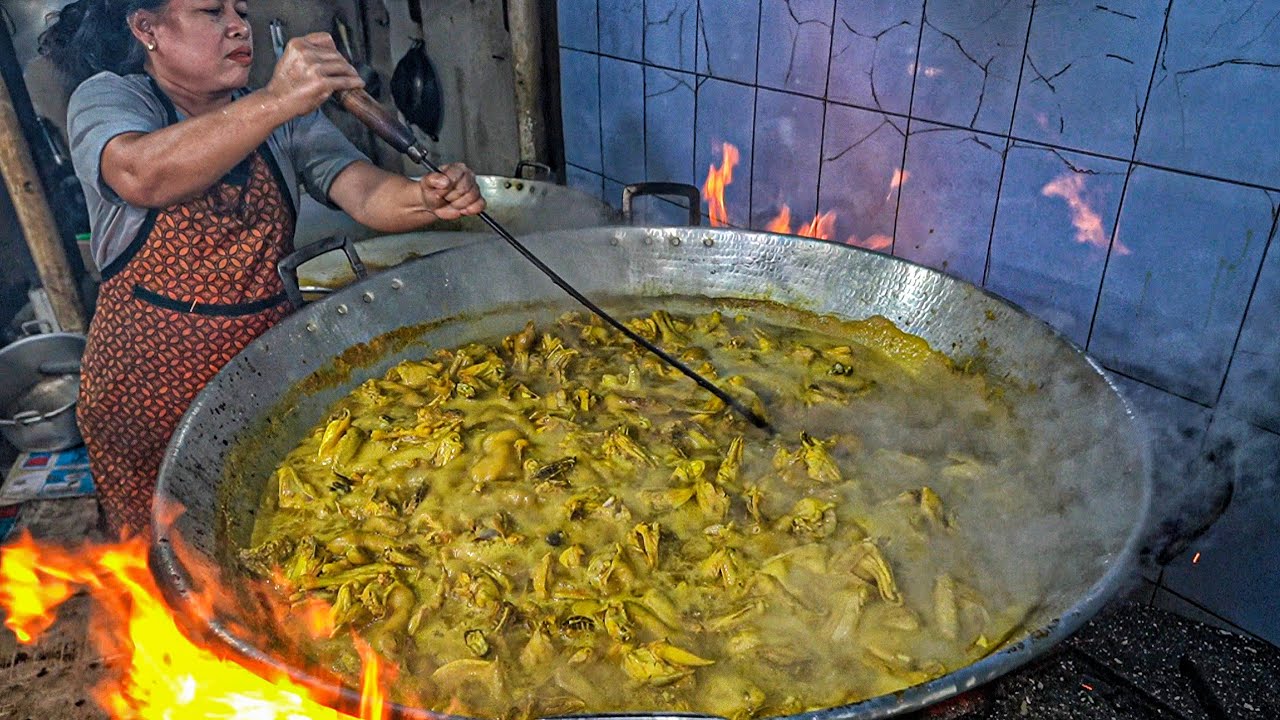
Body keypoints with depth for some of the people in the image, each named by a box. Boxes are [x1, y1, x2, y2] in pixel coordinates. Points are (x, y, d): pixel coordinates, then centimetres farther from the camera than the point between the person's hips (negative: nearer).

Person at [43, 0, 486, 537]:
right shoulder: (106, 97, -8)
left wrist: (426, 200, -32)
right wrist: (276, 103, -42)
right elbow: (143, 176, -32)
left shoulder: (284, 116, 4)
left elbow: (364, 193, -10)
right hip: (152, 386, -3)